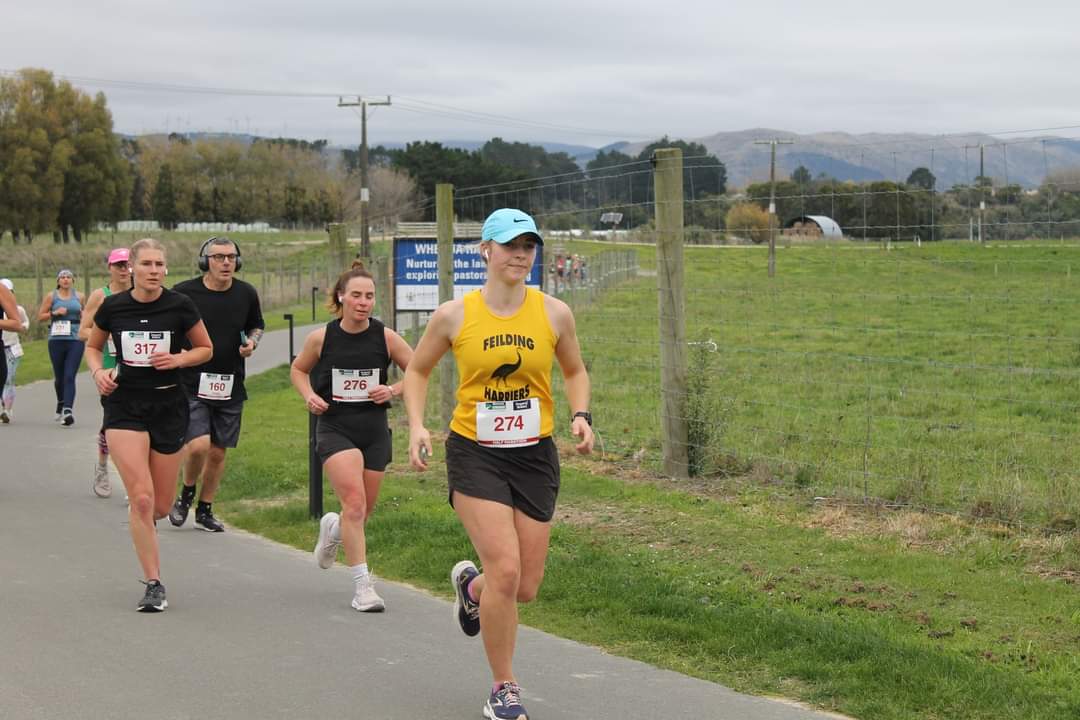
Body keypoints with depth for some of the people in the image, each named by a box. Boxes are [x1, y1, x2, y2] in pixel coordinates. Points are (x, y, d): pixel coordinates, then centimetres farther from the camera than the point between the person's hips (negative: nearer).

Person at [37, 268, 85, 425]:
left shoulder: (79, 296, 10)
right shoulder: (51, 296, 6)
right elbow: (40, 316, 6)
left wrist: (84, 315, 1)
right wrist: (54, 313, -10)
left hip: (76, 340, -1)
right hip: (56, 340, 1)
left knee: (70, 376, -12)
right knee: (59, 377, 9)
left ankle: (67, 410, -21)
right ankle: (60, 405, 34)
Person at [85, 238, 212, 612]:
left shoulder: (179, 306, -5)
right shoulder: (112, 307, -2)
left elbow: (206, 349, 7)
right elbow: (93, 346, 15)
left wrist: (178, 358, -12)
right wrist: (98, 371, -6)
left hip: (168, 406, 1)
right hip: (125, 406, -1)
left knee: (160, 507, 5)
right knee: (141, 498, -13)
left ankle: (141, 524, 43)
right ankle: (154, 585, -4)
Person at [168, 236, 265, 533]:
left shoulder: (247, 294, 3)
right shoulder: (183, 292, -7)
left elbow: (256, 326, 21)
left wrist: (251, 342, 0)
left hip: (231, 386, 4)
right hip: (192, 384, -4)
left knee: (218, 452, 9)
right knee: (198, 445, -18)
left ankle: (205, 509, 27)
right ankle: (186, 494, 11)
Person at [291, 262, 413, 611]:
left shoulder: (386, 337, -4)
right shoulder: (321, 337, -5)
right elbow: (298, 369, 13)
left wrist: (393, 390, -11)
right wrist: (309, 396, -5)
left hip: (375, 431, 3)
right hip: (334, 428, -3)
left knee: (362, 511, 12)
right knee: (354, 502, -20)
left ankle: (333, 529, 49)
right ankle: (362, 585, -14)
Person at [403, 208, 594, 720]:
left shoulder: (554, 313, -1)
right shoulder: (454, 315, -6)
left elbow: (575, 371, 15)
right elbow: (417, 371, 9)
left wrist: (580, 416, -3)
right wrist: (416, 426, -5)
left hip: (535, 455, 3)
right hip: (475, 453, -3)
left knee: (525, 587, 3)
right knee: (505, 571, -16)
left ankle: (471, 585, 42)